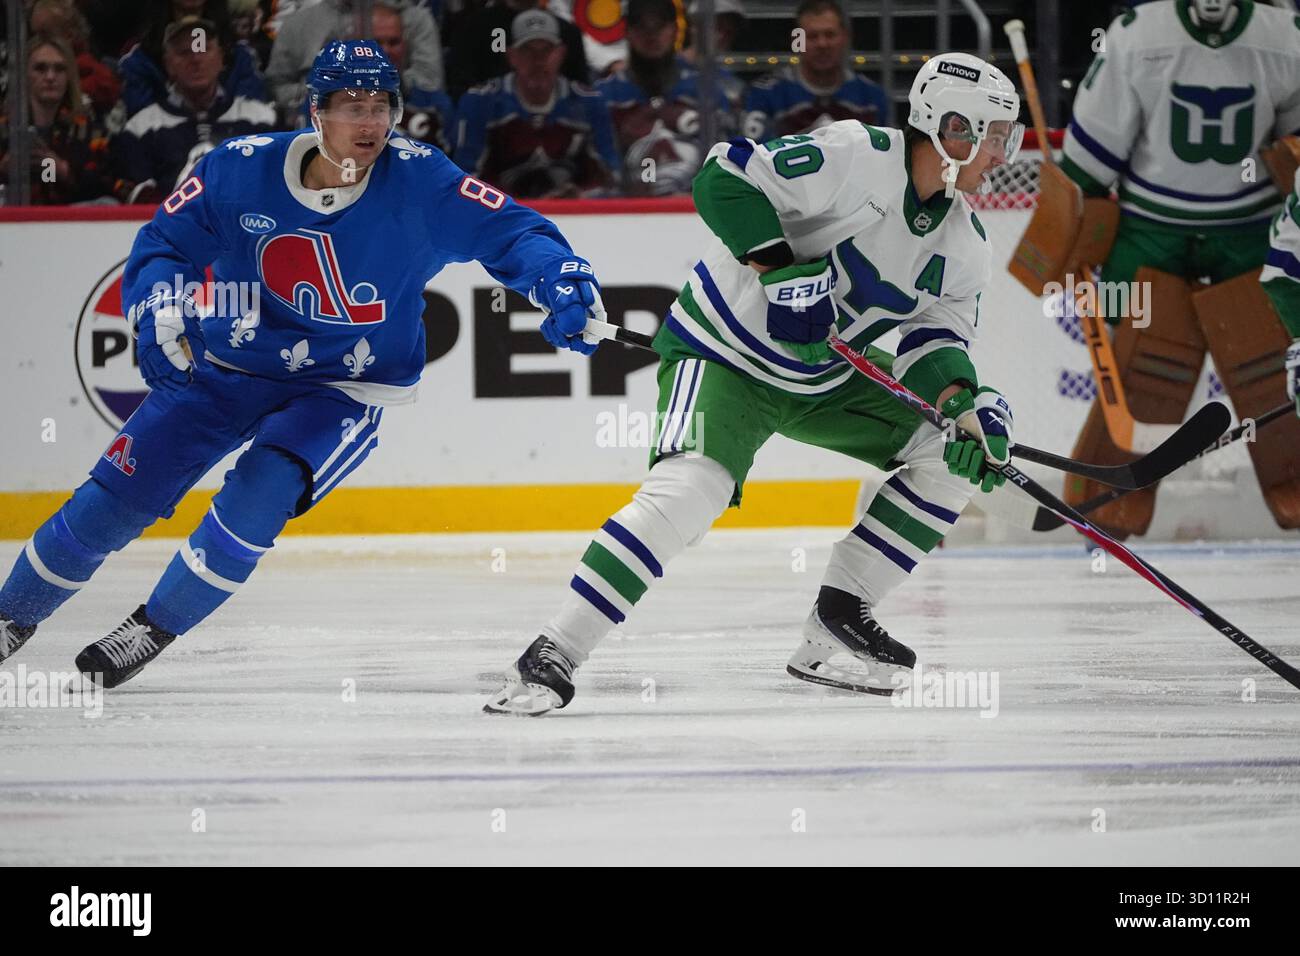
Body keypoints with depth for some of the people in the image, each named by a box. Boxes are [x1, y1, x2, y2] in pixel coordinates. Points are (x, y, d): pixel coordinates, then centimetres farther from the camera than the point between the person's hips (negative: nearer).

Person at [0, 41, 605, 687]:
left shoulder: (419, 182, -18)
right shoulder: (242, 170, -15)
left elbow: (510, 233, -16)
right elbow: (164, 242, -6)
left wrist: (562, 282, -35)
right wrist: (159, 314, -24)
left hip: (344, 391, -2)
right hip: (224, 368, 2)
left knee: (262, 489, -27)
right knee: (113, 499, -2)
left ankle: (153, 630, -6)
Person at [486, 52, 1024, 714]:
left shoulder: (964, 243, 1)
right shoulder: (857, 157, -22)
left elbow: (937, 338, -2)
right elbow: (724, 180, -26)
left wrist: (963, 403, -23)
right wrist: (781, 270, -34)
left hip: (828, 374, 8)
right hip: (724, 349, -8)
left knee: (950, 453, -3)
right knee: (688, 491, -29)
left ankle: (838, 621, 4)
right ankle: (552, 657, -25)